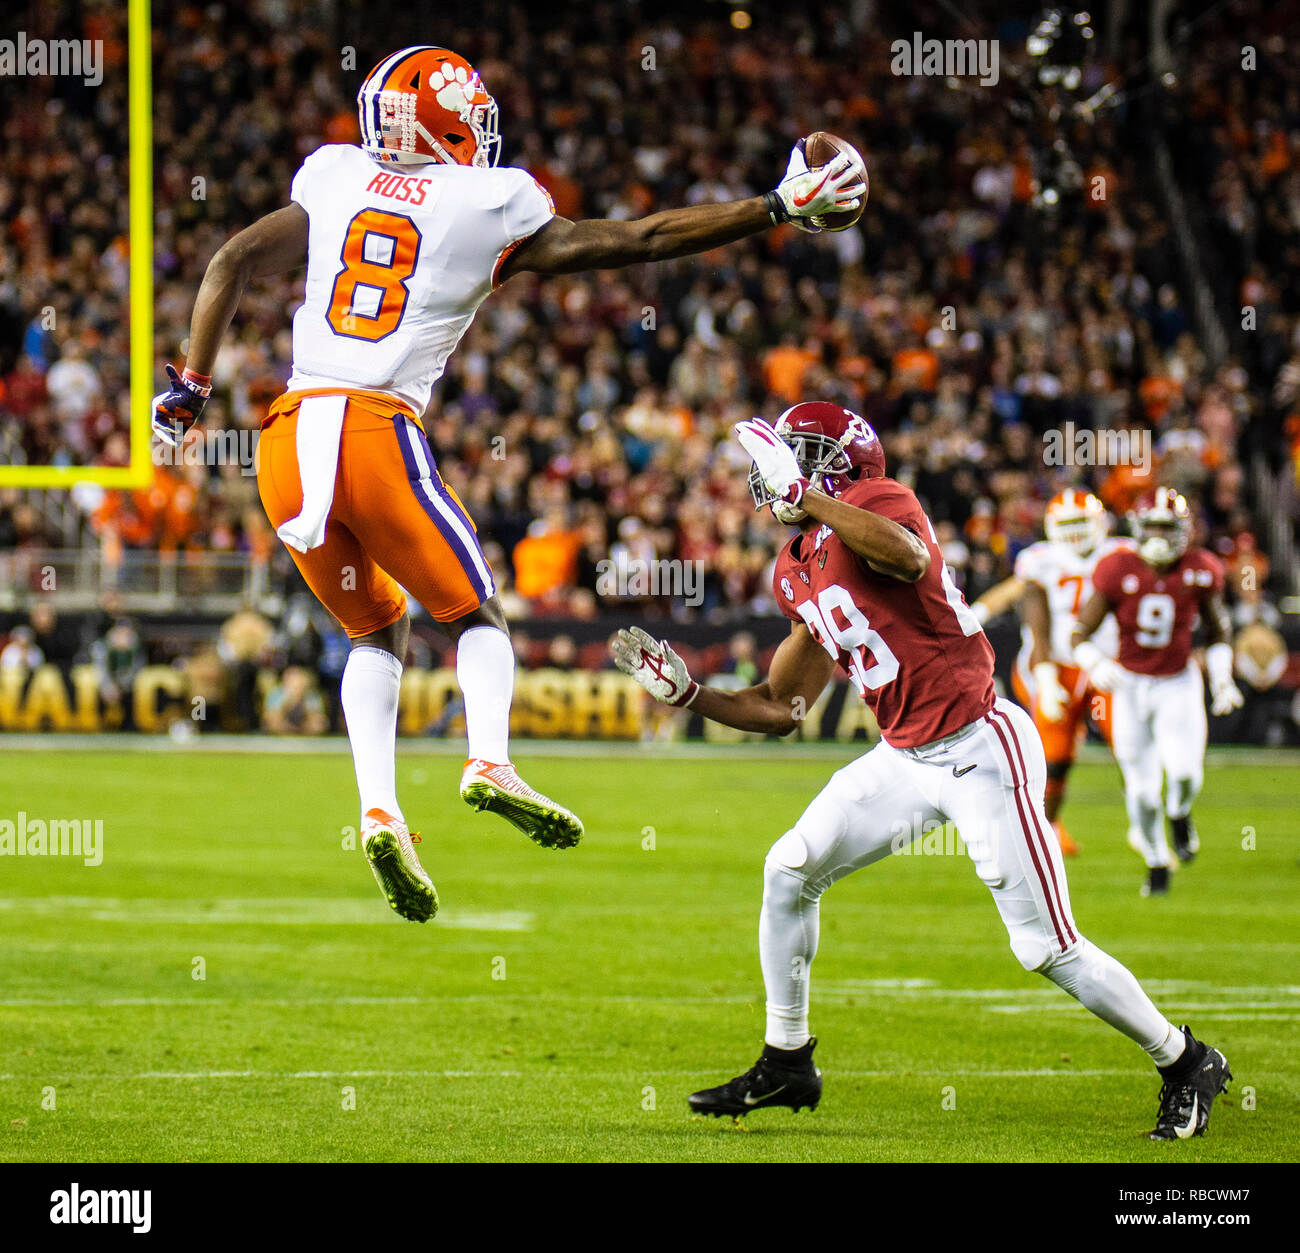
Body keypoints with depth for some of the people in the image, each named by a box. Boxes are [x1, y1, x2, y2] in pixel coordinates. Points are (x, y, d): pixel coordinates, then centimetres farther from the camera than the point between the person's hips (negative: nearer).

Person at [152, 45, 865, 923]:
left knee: (377, 629, 20)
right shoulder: (491, 210, 2)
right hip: (376, 432, -4)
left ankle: (380, 808, 0)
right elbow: (642, 241, 5)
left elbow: (232, 266, 13)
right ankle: (490, 760, -17)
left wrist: (192, 387, 23)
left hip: (288, 440, 4)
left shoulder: (335, 181, 13)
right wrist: (778, 209, 10)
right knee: (475, 612, 12)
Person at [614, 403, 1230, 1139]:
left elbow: (909, 558, -40)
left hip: (979, 749, -9)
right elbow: (780, 709, 19)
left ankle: (1187, 1063, 11)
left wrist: (802, 494, -34)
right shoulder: (798, 572, 12)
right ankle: (786, 1064, 19)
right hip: (906, 759, 9)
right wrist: (684, 692, 11)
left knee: (1048, 949, -7)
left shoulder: (876, 503, -13)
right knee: (790, 871, 5)